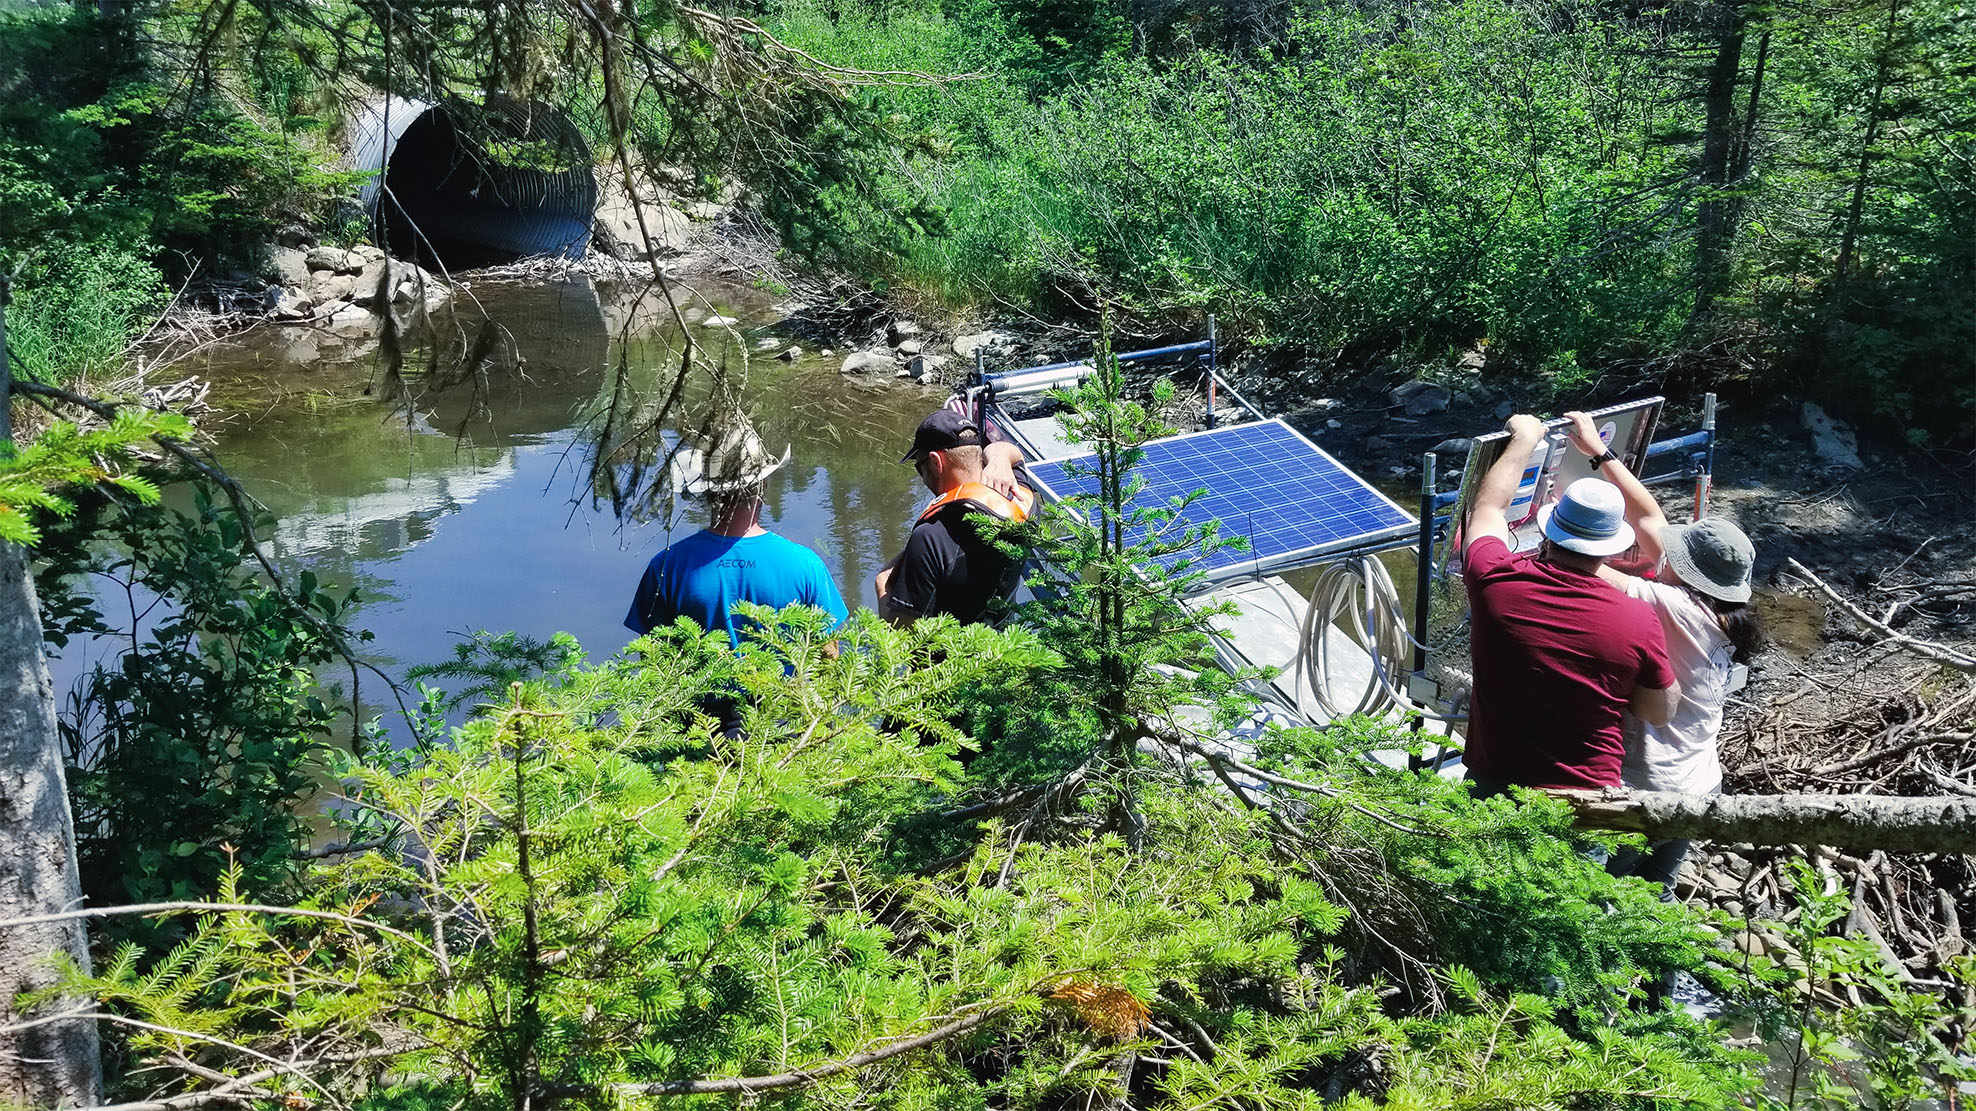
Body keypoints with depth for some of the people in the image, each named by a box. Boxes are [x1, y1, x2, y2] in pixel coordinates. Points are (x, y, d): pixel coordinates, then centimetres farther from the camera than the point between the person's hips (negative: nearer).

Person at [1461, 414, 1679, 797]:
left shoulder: (1495, 582, -13)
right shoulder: (1638, 620, -15)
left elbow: (1489, 506, 9)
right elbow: (1660, 714, 1)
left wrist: (1524, 439, 23)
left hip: (1491, 786, 1)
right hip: (1589, 794, -1)